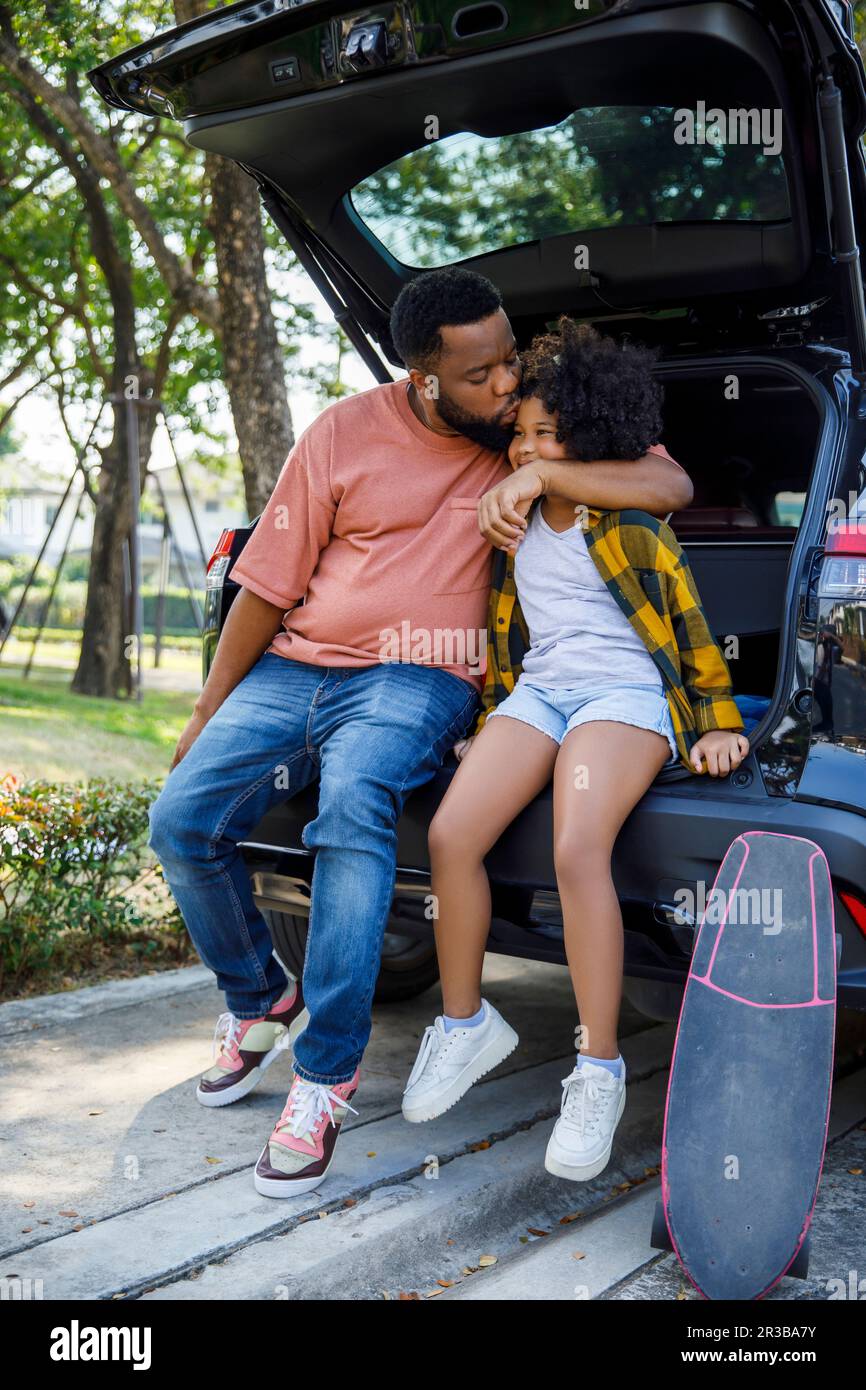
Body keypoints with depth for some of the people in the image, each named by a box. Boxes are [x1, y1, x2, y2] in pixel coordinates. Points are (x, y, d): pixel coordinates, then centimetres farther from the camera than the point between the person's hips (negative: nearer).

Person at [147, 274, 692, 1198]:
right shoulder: (344, 434, 1)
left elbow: (670, 485, -9)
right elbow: (270, 582, 6)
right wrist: (208, 713, 11)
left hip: (416, 678, -3)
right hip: (295, 667, 3)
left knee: (354, 808, -33)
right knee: (181, 820, -11)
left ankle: (327, 1072, -21)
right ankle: (260, 1003, 15)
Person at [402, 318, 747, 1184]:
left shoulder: (633, 526, 5)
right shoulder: (512, 529, 19)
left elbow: (691, 631, 7)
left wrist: (718, 725, 1)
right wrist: (488, 718, 22)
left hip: (625, 693, -5)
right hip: (535, 690, 5)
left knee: (577, 851, -32)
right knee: (450, 834, -20)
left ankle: (599, 1071, -20)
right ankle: (465, 1024, 0)